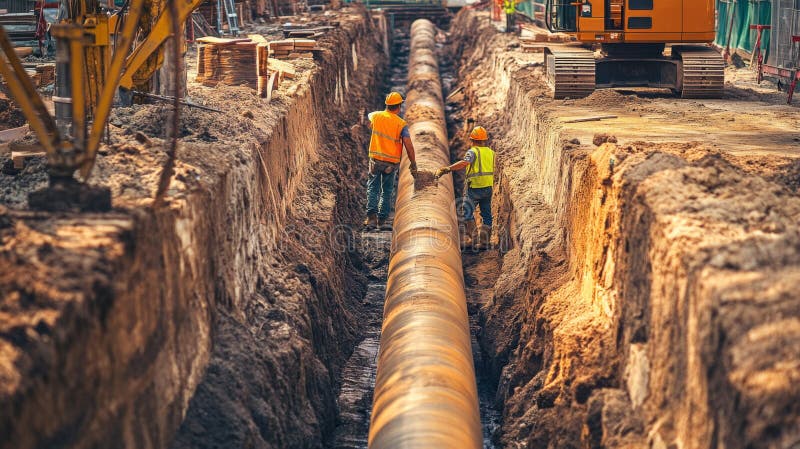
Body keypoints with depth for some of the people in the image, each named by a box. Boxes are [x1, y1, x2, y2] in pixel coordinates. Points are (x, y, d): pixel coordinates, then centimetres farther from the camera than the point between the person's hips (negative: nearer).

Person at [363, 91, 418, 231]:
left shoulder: (376, 116, 0)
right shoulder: (401, 124, -9)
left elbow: (369, 116, 27)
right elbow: (409, 146, -13)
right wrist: (413, 165, -5)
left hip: (376, 160, 2)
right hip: (391, 163, -2)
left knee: (373, 188, 10)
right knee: (387, 192, 10)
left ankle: (371, 217, -4)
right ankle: (382, 221, 10)